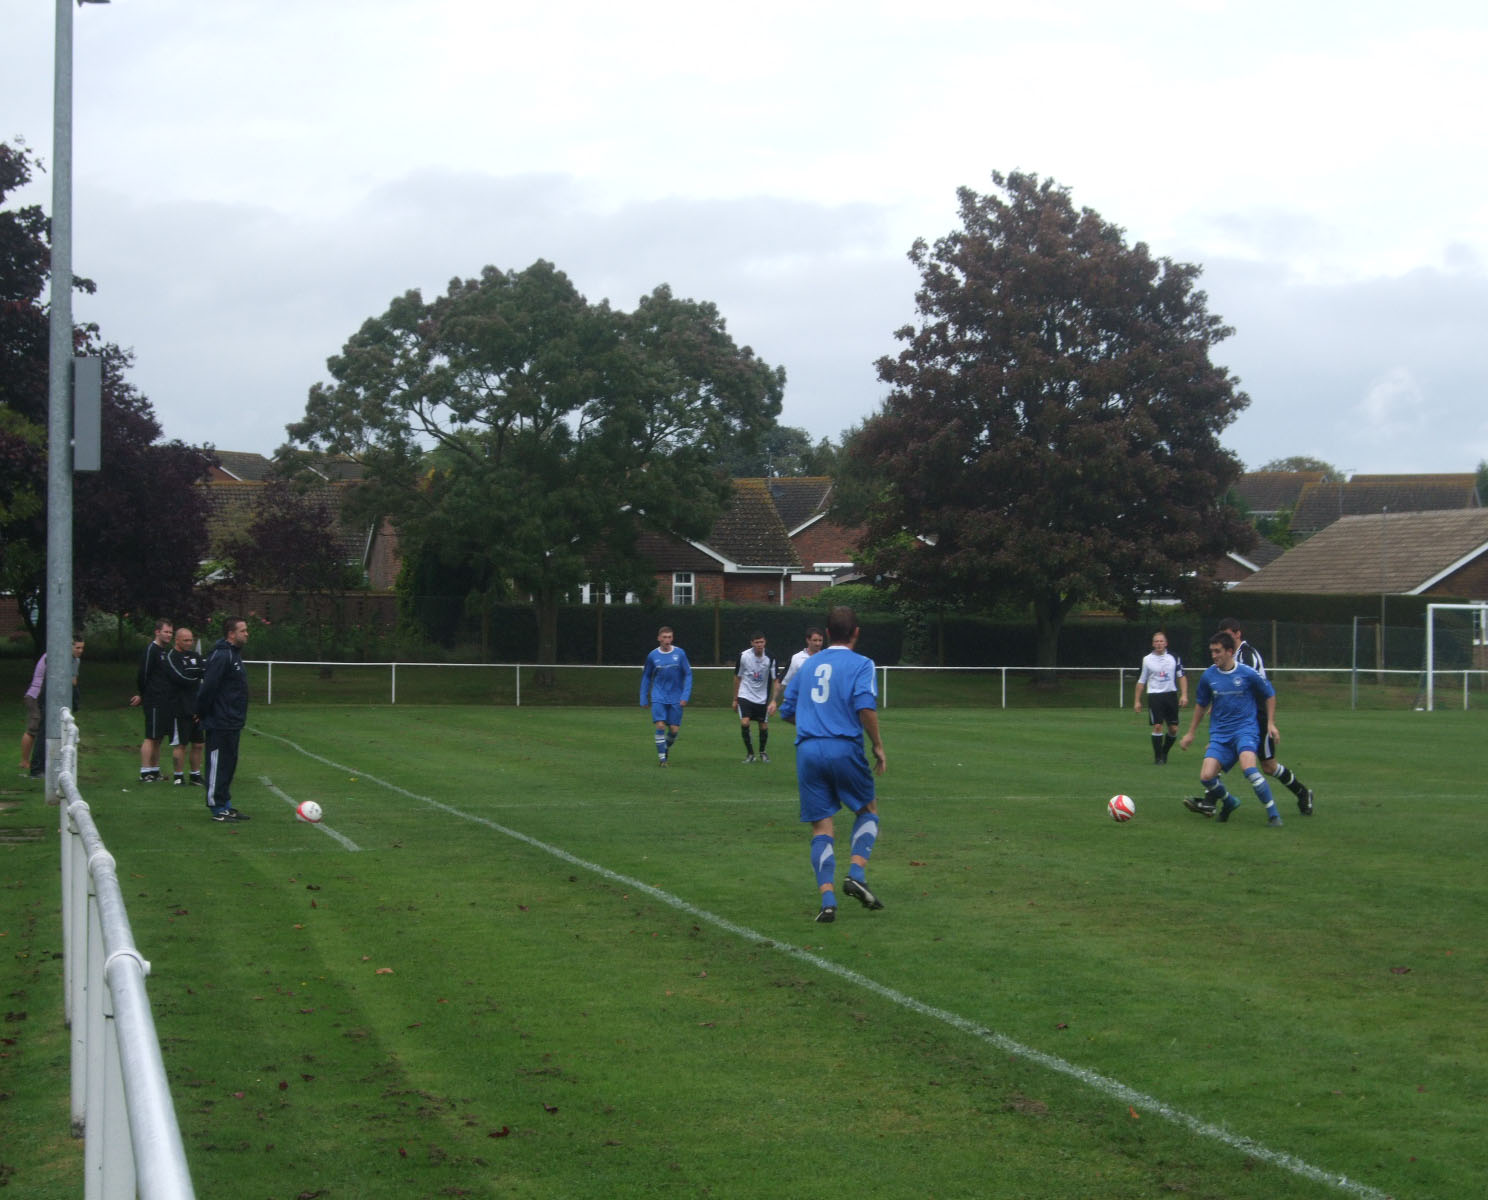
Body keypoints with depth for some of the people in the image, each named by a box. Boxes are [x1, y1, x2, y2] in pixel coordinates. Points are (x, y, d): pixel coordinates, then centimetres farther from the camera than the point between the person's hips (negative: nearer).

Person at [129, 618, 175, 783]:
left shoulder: (168, 651, 16)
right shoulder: (151, 650, -10)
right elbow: (142, 675, -11)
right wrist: (143, 695, 1)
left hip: (167, 701, 8)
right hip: (155, 701, -8)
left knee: (158, 738, 11)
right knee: (151, 737, -7)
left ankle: (154, 771, 16)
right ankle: (145, 772, -5)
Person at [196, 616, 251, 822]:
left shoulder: (234, 654, 14)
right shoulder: (221, 656, -18)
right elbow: (208, 687, -22)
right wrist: (203, 713, -14)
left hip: (233, 722, 10)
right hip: (220, 723, -10)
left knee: (229, 764, 14)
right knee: (218, 765, -4)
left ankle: (225, 806, 21)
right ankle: (218, 809, 0)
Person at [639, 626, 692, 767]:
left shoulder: (680, 653, -2)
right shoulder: (653, 656, 0)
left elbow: (688, 675, 2)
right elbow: (646, 677, 11)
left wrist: (685, 695, -7)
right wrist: (643, 698, 8)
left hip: (676, 698, 0)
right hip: (658, 697, 0)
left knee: (674, 729, 0)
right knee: (660, 725, -14)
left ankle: (667, 747, 30)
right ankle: (661, 757, -4)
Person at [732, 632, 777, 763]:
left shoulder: (770, 659, -13)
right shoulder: (744, 656, -10)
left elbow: (775, 681, -7)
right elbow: (737, 677, 3)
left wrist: (773, 701, -18)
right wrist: (735, 699, 7)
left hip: (762, 698, 1)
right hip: (745, 696, -1)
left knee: (764, 727, 5)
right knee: (744, 723, -18)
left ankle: (762, 752, 32)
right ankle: (750, 753, -1)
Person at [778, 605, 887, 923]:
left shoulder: (808, 666, 17)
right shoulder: (861, 664, 1)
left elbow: (787, 711, 20)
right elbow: (865, 706, -14)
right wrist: (878, 746, -4)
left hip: (807, 751, 3)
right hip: (844, 749, -3)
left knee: (822, 828, 5)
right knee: (868, 809, 20)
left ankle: (828, 900, -8)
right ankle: (856, 874, 0)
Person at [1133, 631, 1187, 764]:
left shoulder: (1174, 658, 5)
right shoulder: (1147, 660, 3)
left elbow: (1182, 676, 9)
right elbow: (1141, 681, 8)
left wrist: (1184, 695, -2)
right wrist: (1137, 701, 6)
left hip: (1171, 695, 2)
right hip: (1154, 696, -2)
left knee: (1173, 728, 1)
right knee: (1157, 726, -11)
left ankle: (1165, 752, 23)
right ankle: (1158, 757, -1)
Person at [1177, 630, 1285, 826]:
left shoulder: (1247, 674, -6)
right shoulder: (1208, 676, 3)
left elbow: (1269, 695, 10)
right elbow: (1201, 705, 19)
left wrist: (1271, 722, 6)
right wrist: (1191, 733, 24)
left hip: (1245, 730, -4)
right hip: (1219, 735, 4)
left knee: (1248, 767, -30)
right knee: (1206, 776, -14)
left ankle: (1273, 814, -19)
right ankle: (1229, 802, 18)